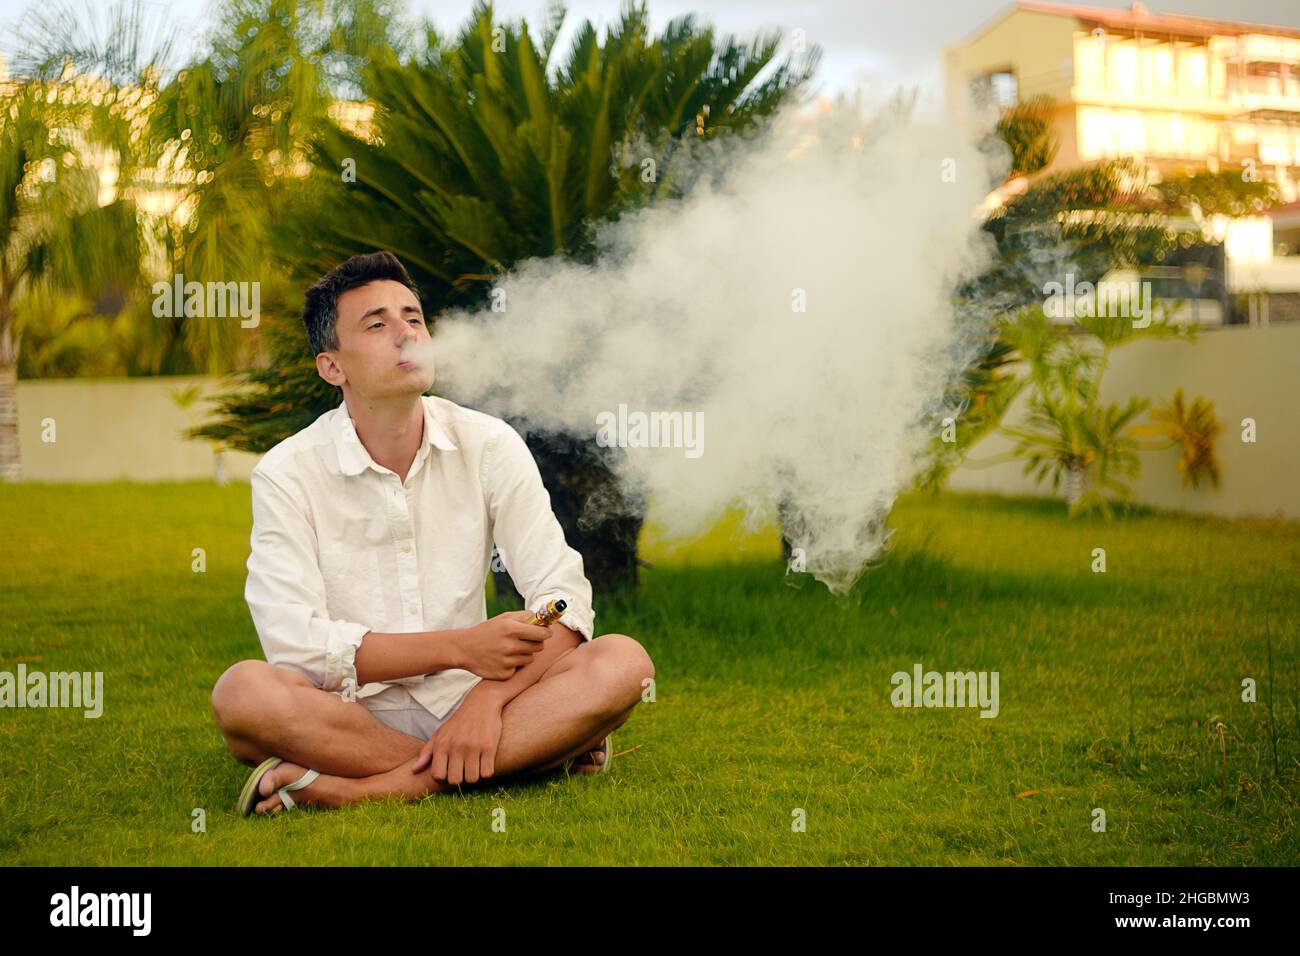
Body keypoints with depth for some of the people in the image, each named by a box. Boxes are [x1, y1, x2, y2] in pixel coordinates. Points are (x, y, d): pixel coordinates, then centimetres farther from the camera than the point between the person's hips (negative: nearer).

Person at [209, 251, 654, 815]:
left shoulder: (489, 446, 0)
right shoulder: (286, 474, -5)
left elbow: (564, 598, -5)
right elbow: (295, 643, -15)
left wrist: (488, 697, -23)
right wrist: (460, 648, -21)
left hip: (463, 703, 2)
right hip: (350, 715, -2)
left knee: (623, 662, -22)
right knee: (244, 693, -33)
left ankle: (365, 789, -28)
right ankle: (535, 754, -24)